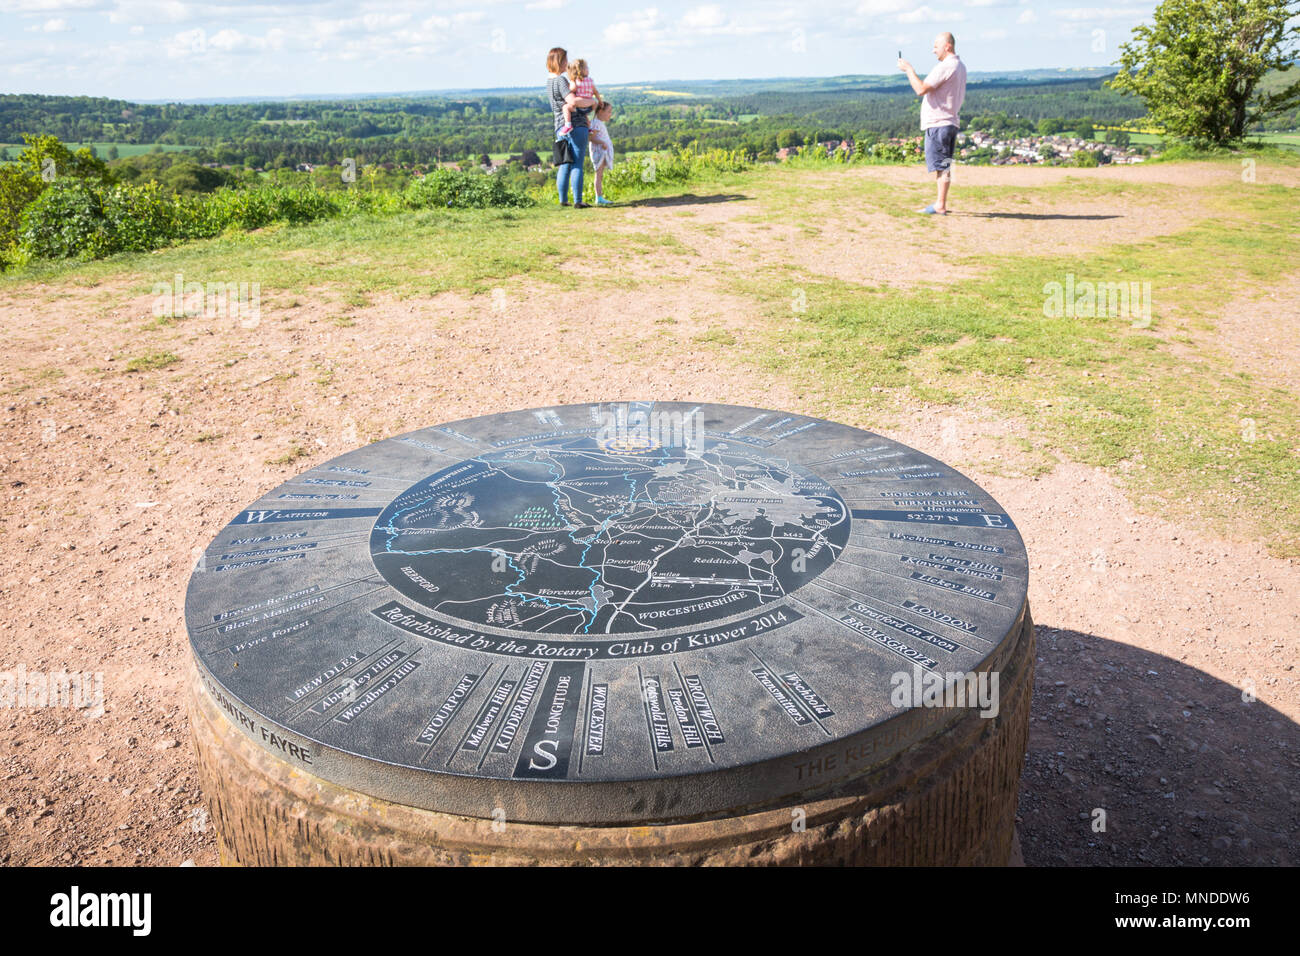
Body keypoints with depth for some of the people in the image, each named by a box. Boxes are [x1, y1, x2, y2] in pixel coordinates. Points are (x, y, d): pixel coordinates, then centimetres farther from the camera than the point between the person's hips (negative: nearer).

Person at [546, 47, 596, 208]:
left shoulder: (549, 82, 16)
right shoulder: (560, 80, -12)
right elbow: (573, 101, -24)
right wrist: (592, 101, -9)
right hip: (576, 126, -9)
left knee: (565, 165, 12)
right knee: (577, 165, -5)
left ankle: (563, 200, 14)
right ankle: (578, 201, -5)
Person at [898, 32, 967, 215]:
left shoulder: (945, 66, -15)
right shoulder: (960, 66, 17)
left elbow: (921, 89, -20)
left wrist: (909, 69, -10)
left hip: (938, 123, -10)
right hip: (951, 122, 10)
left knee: (941, 166, -9)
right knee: (943, 166, 13)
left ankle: (940, 206, -9)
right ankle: (941, 204, 18)